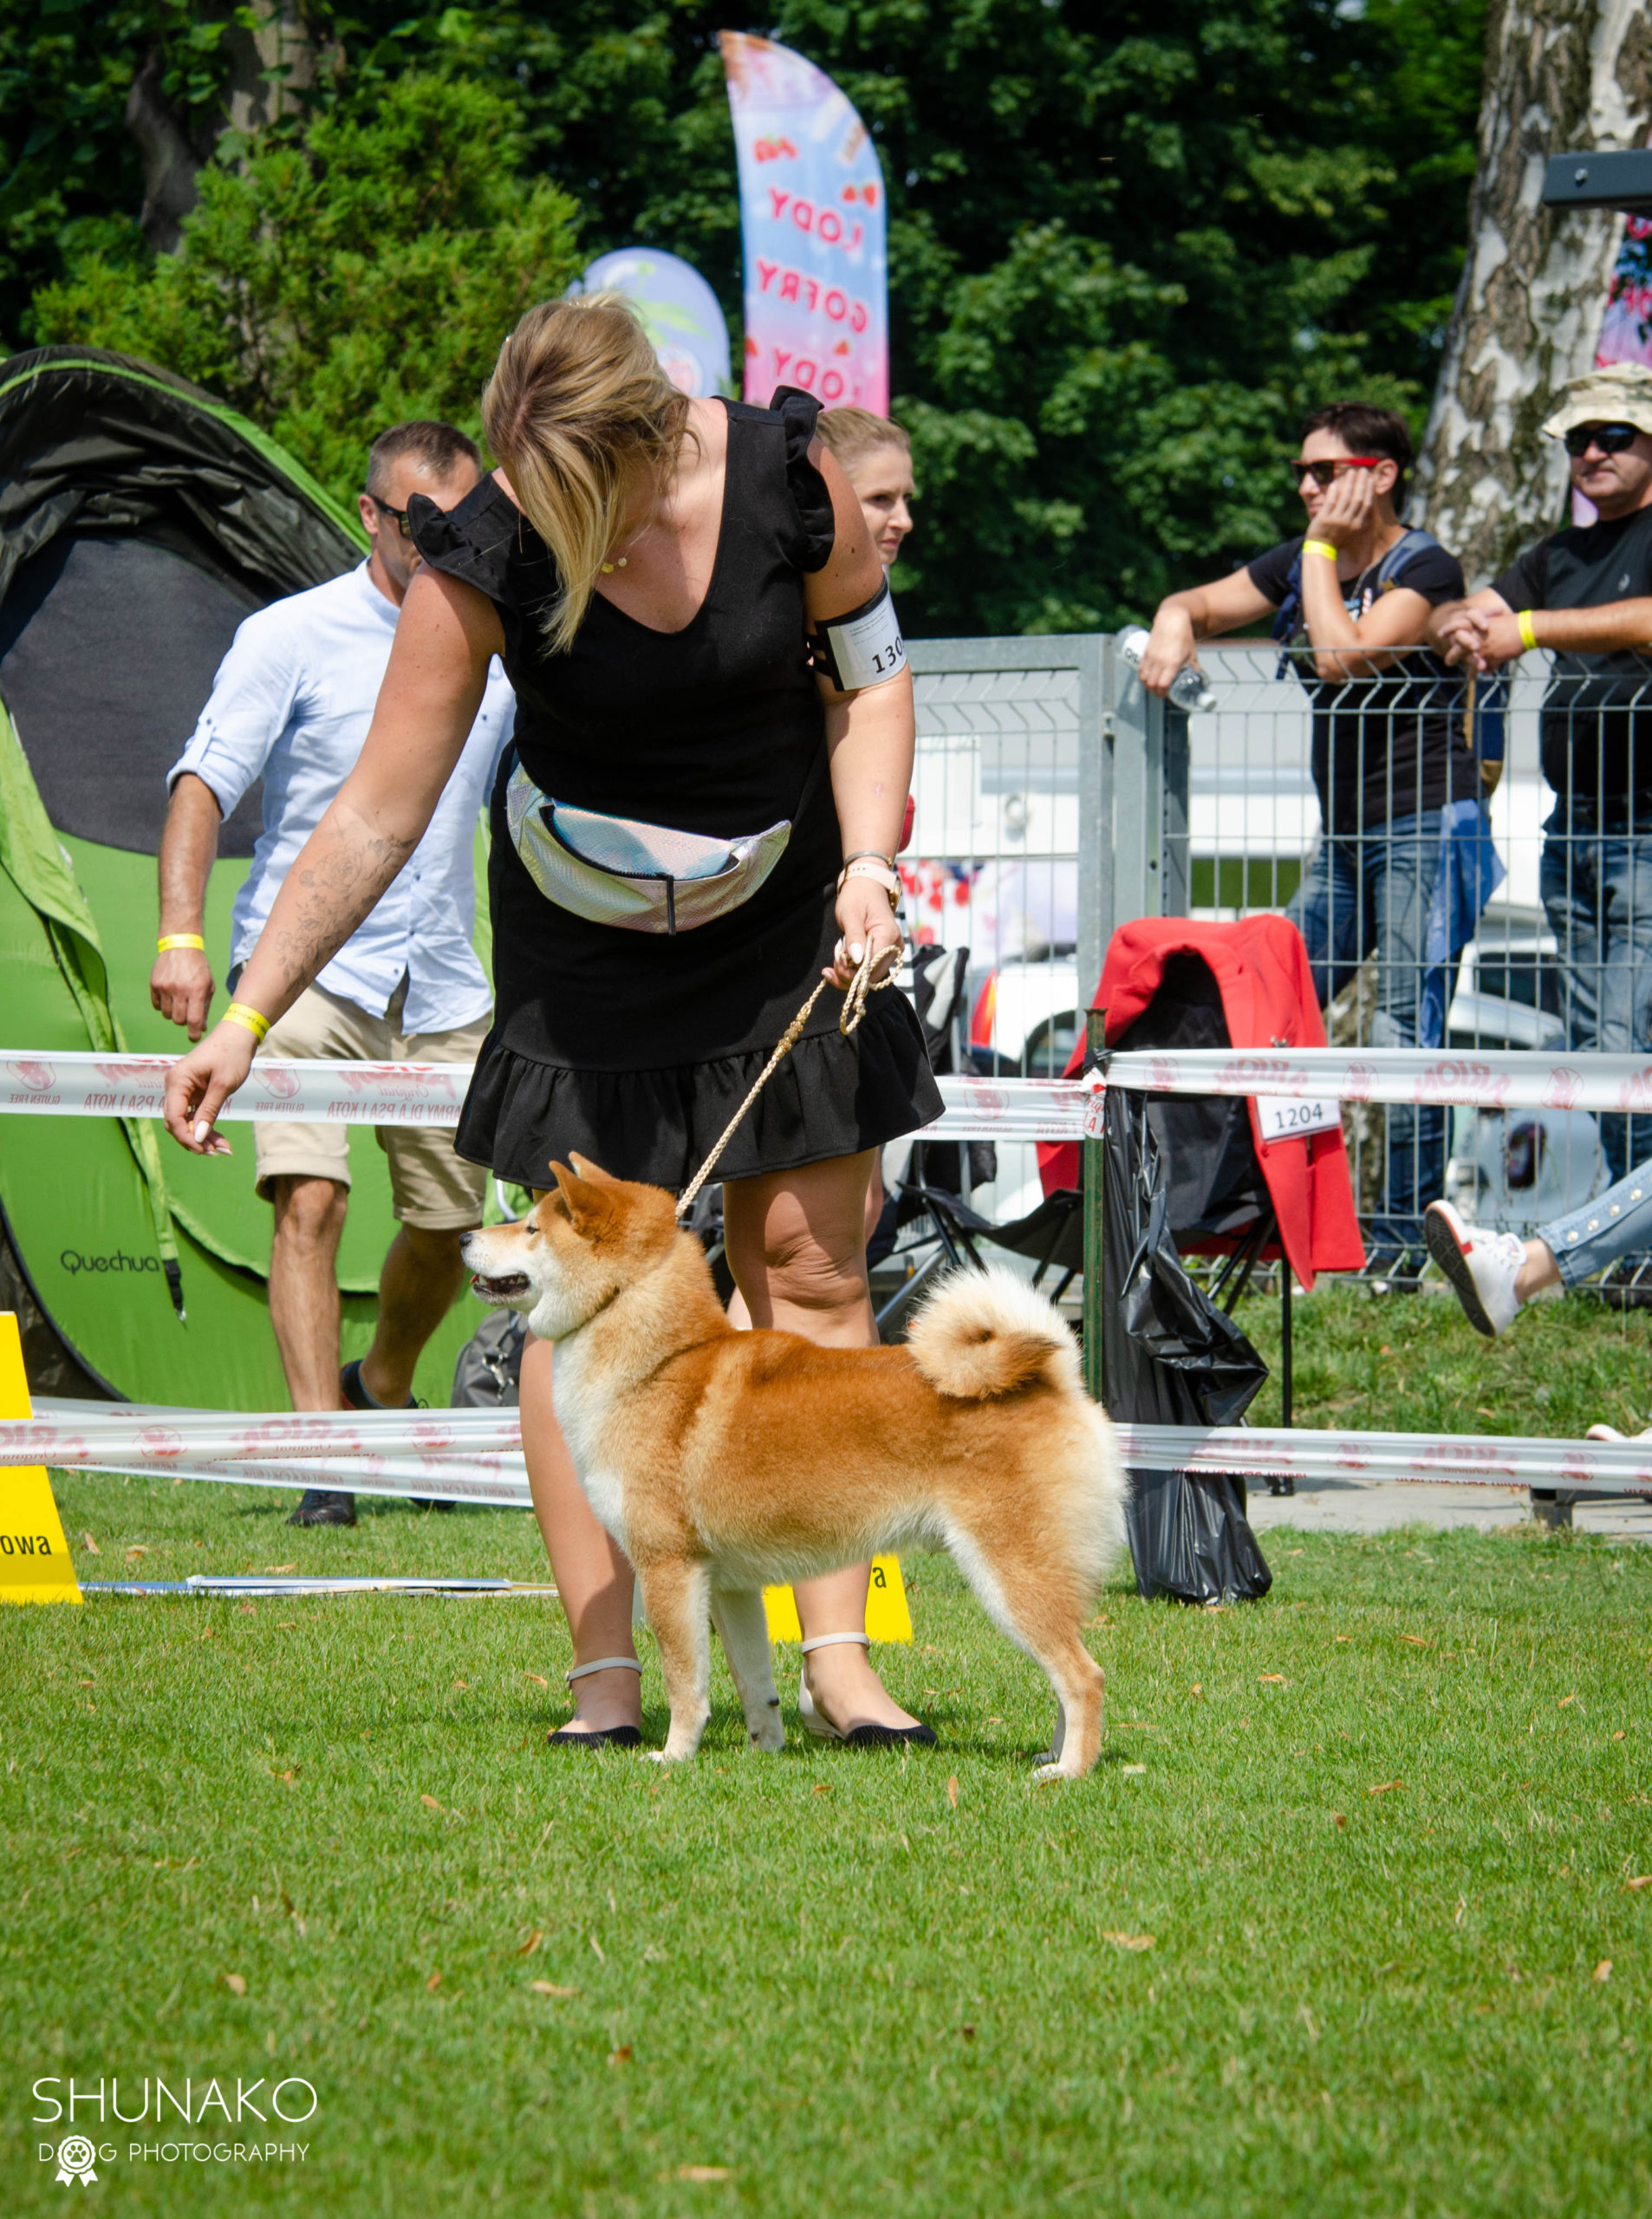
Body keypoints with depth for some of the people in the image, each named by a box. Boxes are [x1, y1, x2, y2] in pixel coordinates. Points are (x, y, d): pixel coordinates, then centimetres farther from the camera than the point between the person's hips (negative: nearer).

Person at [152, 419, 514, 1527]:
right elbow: (206, 782, -11)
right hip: (307, 964, -4)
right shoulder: (291, 638, -5)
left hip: (443, 985, 5)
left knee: (449, 1224, 10)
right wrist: (182, 934, -24)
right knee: (310, 1196, -20)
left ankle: (382, 1387, 39)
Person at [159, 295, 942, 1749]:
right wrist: (248, 1014, -19)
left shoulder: (786, 478, -20)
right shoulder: (484, 560, -22)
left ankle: (837, 1655, 0)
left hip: (785, 911, 1)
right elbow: (379, 814, -17)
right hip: (583, 924, -1)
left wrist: (868, 862, -13)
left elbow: (868, 674, 0)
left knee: (809, 1263, -2)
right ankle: (605, 1672, -4)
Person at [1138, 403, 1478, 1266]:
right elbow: (1200, 604, 19)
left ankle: (1402, 1236, -8)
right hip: (1343, 835, 8)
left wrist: (1324, 549, -12)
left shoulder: (1425, 569, -9)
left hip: (1423, 827, -8)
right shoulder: (1301, 563, 13)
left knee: (1403, 1030, -11)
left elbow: (1344, 654, -23)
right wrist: (1175, 620, -5)